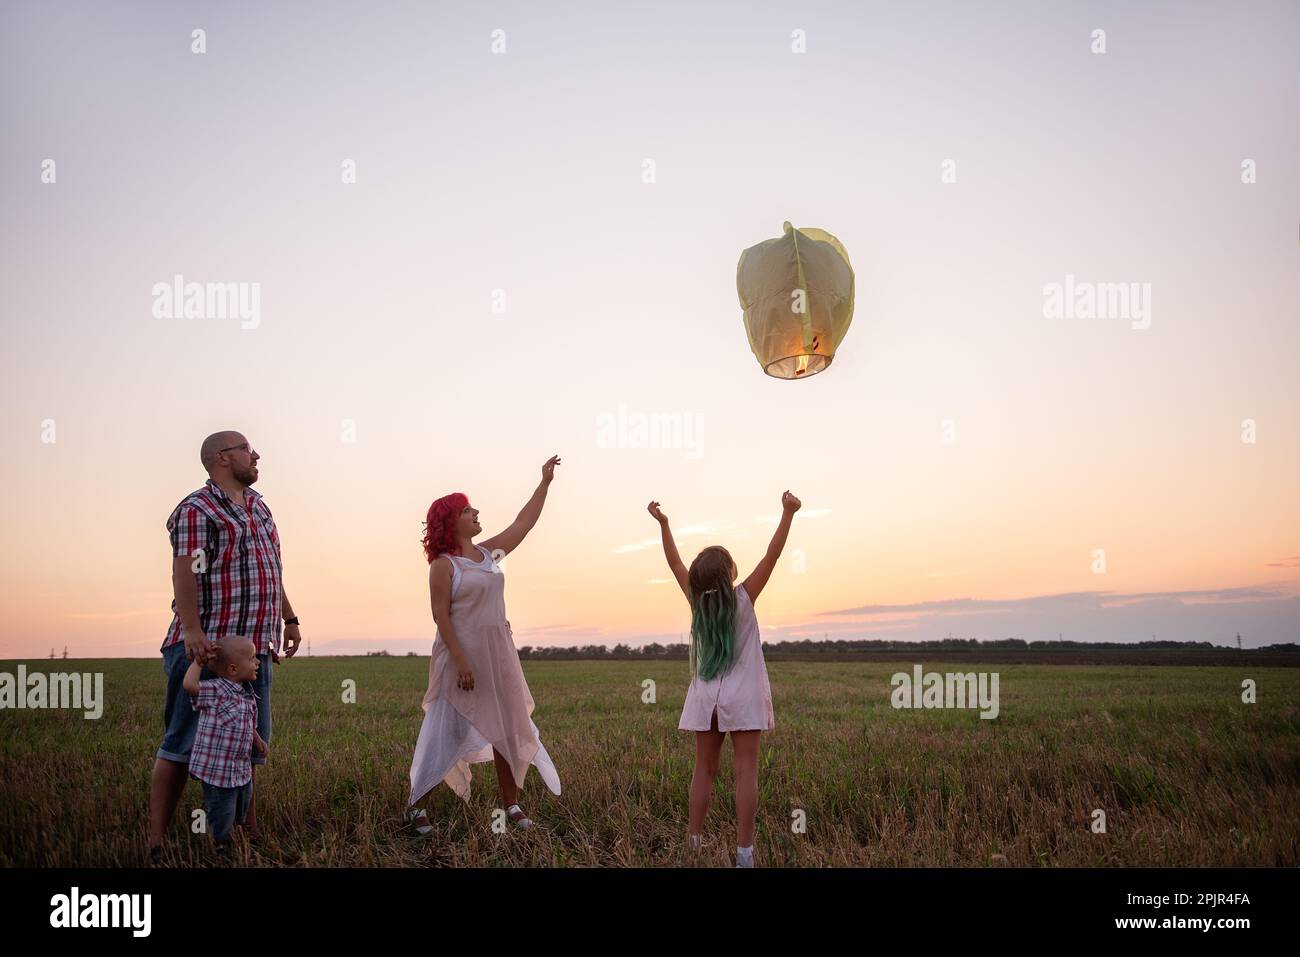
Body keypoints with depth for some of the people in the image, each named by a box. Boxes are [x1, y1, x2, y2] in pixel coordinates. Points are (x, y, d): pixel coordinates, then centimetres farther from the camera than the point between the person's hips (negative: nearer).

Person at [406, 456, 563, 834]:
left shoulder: (489, 553, 10)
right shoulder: (443, 565, -10)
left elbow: (524, 522, 16)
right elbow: (441, 616, -15)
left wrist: (545, 482, 15)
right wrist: (460, 661, -21)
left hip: (499, 656, 7)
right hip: (462, 656, -7)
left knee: (507, 730, 8)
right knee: (448, 732, -2)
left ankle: (511, 804, 18)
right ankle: (416, 804, 11)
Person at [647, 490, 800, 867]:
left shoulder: (697, 601, -1)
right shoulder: (743, 599, -9)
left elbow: (675, 562, 8)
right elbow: (772, 555, -12)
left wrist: (663, 523, 13)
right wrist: (788, 513, -13)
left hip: (706, 695, 4)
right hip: (741, 695, -4)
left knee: (704, 769, 10)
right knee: (746, 770, -4)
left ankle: (694, 843, 11)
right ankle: (744, 850, -7)